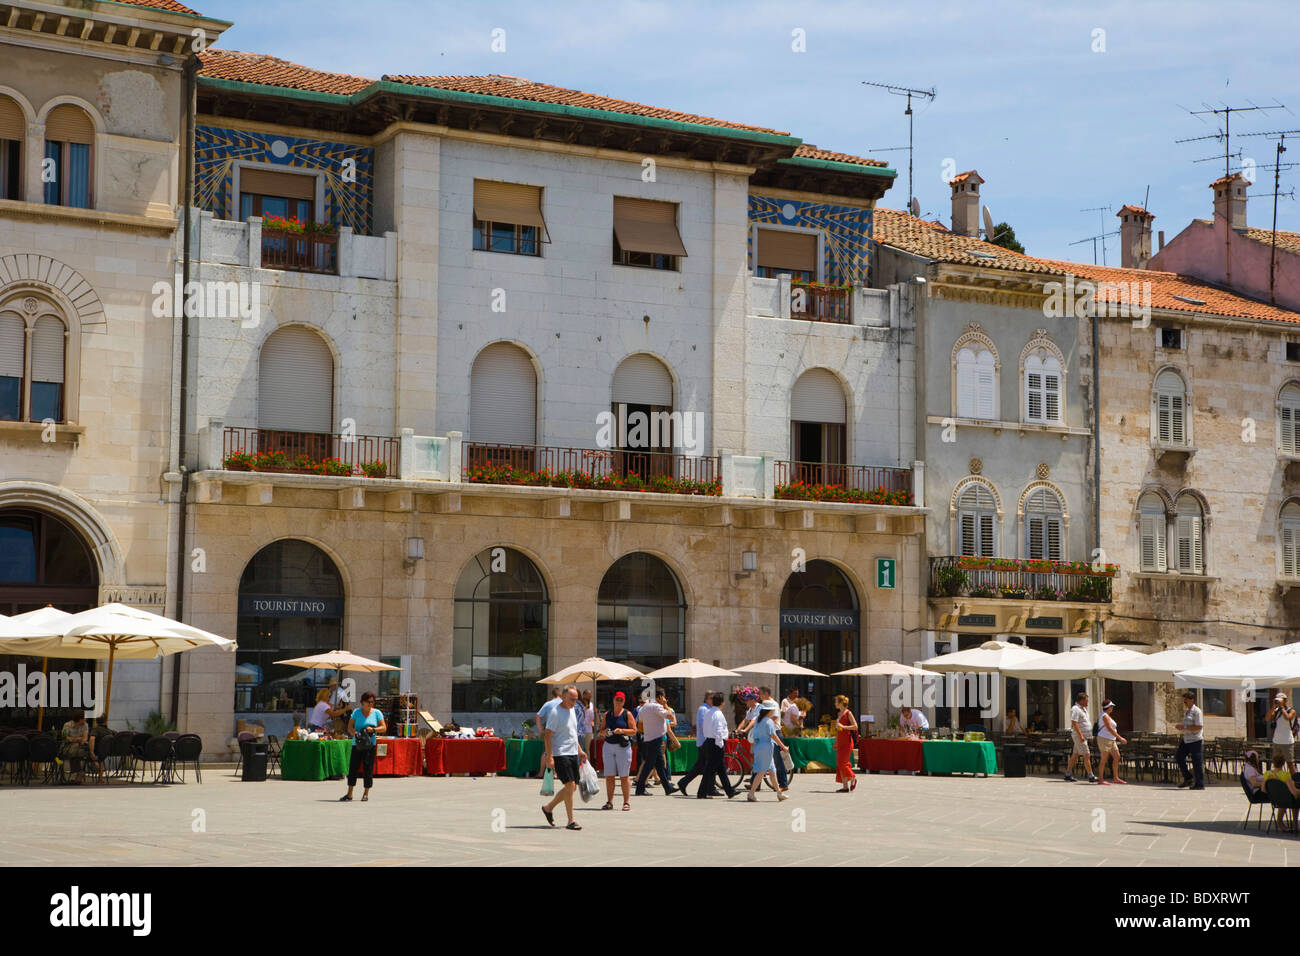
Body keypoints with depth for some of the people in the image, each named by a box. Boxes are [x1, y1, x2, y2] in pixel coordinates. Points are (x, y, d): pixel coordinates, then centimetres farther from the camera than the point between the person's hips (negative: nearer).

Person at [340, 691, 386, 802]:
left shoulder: (377, 713, 6)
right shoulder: (356, 712, 6)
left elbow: (384, 728, 4)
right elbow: (349, 727, 2)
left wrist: (373, 729, -14)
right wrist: (356, 734, -18)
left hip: (370, 744, -1)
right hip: (357, 744, 1)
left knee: (368, 768, -2)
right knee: (353, 767, -1)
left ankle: (366, 793, 8)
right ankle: (349, 794, 5)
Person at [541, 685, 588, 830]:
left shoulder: (572, 711, 15)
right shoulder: (556, 712, -12)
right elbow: (547, 735, -15)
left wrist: (579, 750, 19)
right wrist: (549, 757, -21)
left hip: (573, 754, 9)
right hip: (560, 755, -9)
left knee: (572, 787, 10)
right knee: (570, 785, -13)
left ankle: (548, 808, 28)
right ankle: (571, 821, -9)